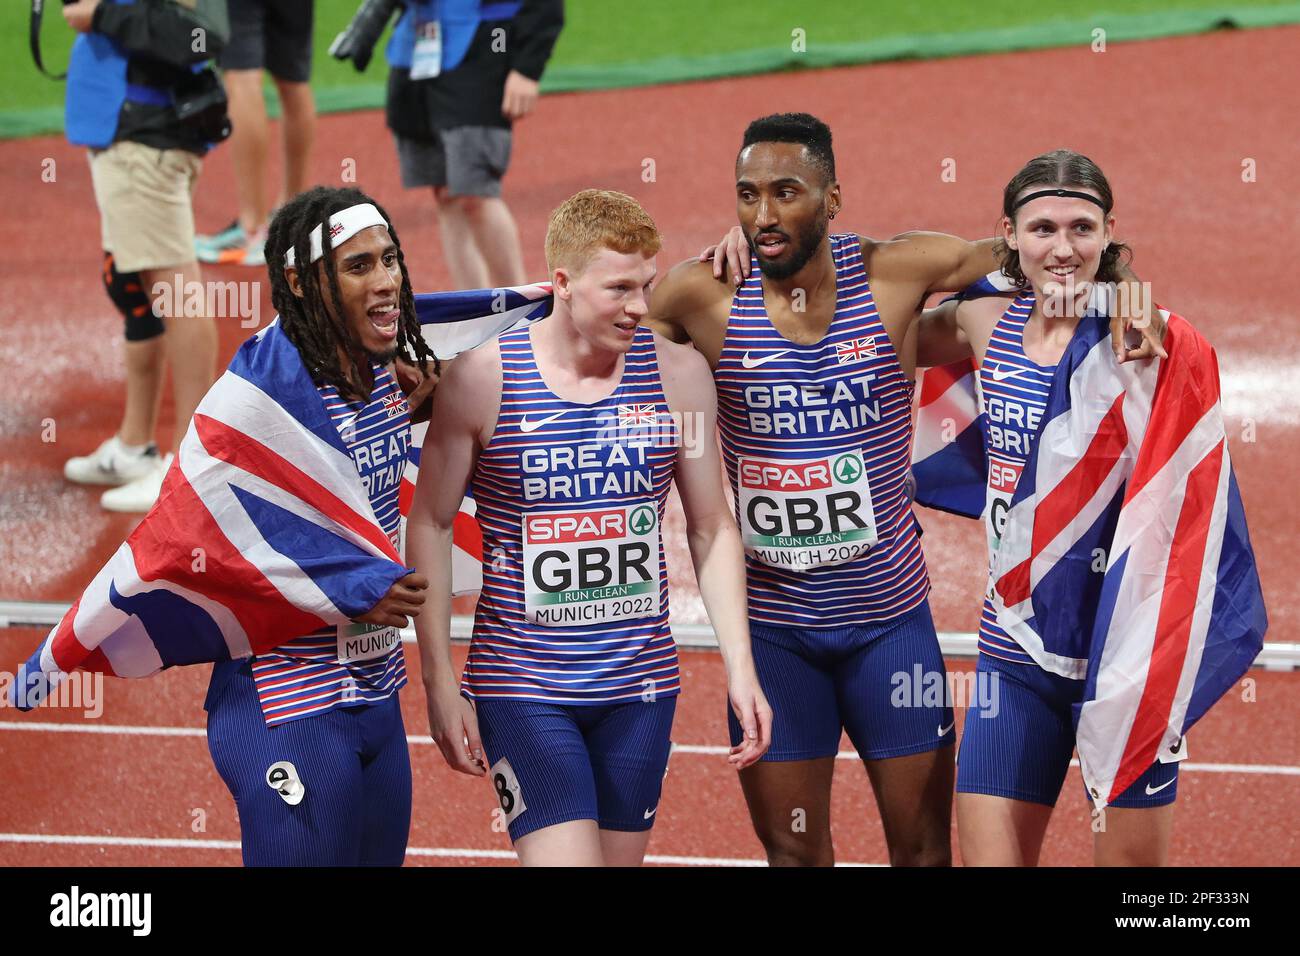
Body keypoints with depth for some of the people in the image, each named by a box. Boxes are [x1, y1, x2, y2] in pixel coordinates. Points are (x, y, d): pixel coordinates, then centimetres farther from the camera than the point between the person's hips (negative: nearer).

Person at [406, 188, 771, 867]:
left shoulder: (678, 374, 1)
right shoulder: (483, 378, -8)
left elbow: (712, 531, 10)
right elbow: (430, 525, 0)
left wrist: (741, 669, 3)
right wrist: (439, 685, -4)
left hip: (640, 684, 3)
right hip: (522, 686, -3)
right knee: (563, 858, -16)